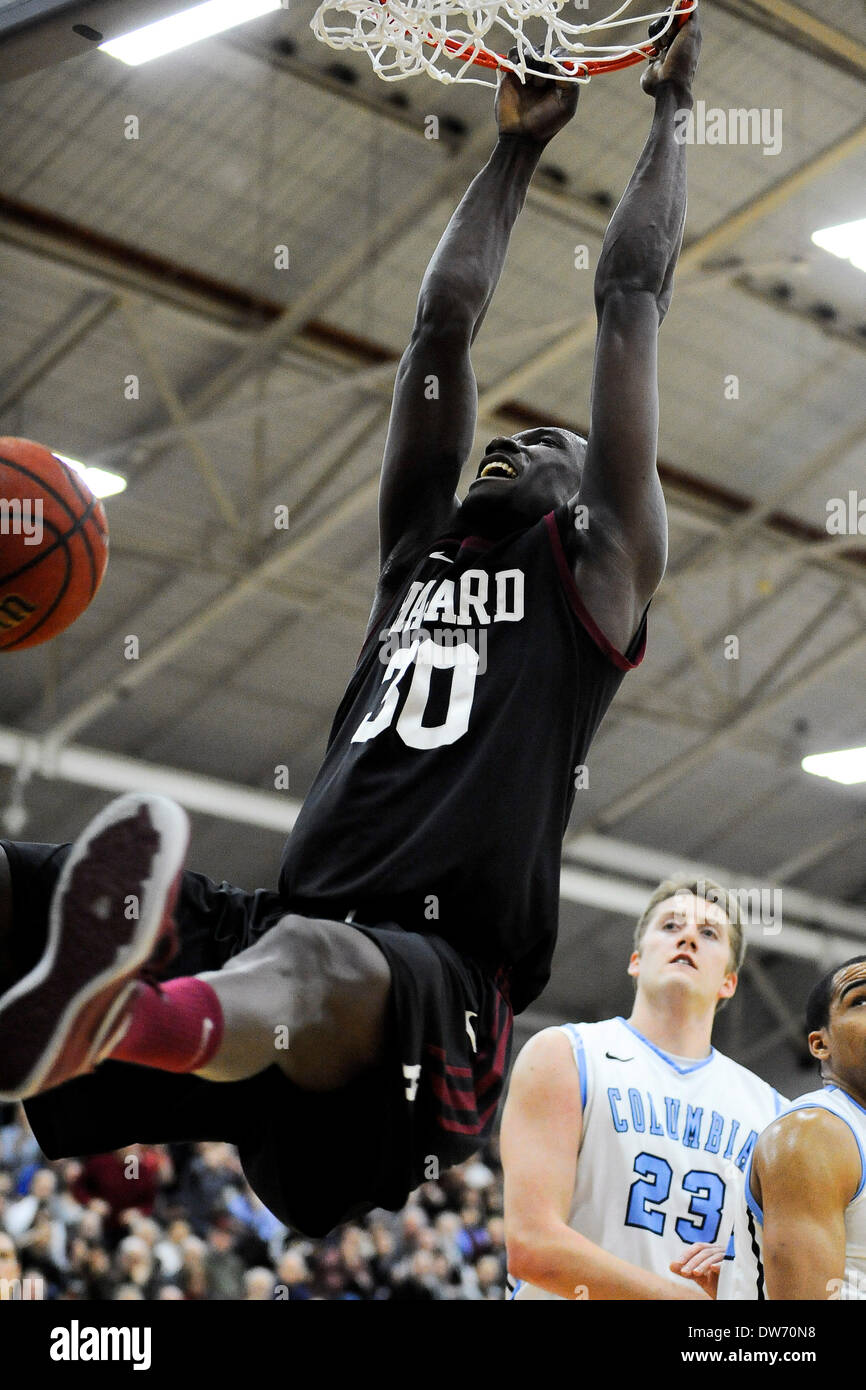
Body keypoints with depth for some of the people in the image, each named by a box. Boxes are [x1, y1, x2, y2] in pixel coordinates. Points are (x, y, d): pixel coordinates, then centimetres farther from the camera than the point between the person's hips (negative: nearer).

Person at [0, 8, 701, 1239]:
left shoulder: (597, 569, 18)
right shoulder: (420, 550, 31)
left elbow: (631, 301, 19)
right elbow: (444, 324, 34)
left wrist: (670, 105, 29)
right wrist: (518, 147, 42)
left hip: (437, 991, -6)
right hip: (272, 930, 6)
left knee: (308, 957, -42)